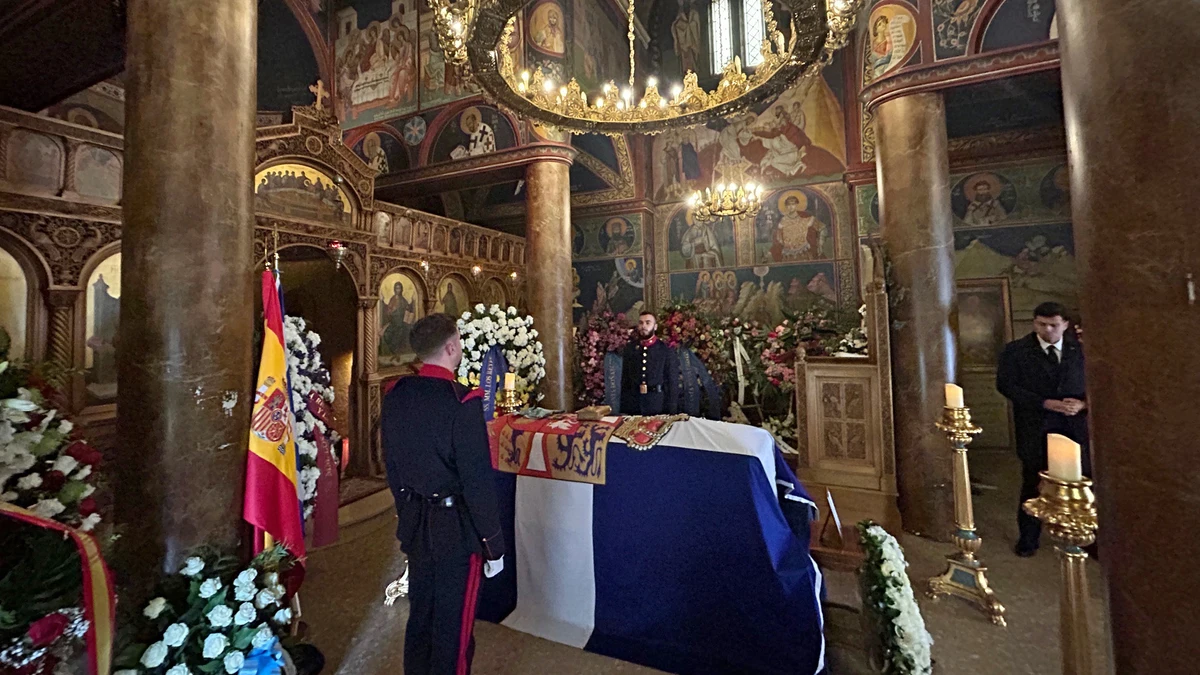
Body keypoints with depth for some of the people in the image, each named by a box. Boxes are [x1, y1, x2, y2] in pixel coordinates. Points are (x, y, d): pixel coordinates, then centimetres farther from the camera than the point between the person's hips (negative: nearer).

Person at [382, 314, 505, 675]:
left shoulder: (395, 395, -2)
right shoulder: (462, 400, -24)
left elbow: (391, 464, 8)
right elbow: (477, 480, -22)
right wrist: (494, 543, -10)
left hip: (415, 523, 7)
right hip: (456, 527, -7)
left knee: (419, 616, 26)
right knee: (452, 626, 14)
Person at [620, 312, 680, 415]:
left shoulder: (666, 350, -1)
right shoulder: (629, 348, 6)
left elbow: (673, 381, -1)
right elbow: (625, 378, 8)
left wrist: (671, 411, -5)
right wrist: (623, 408, 5)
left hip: (658, 406, -2)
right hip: (632, 405, 2)